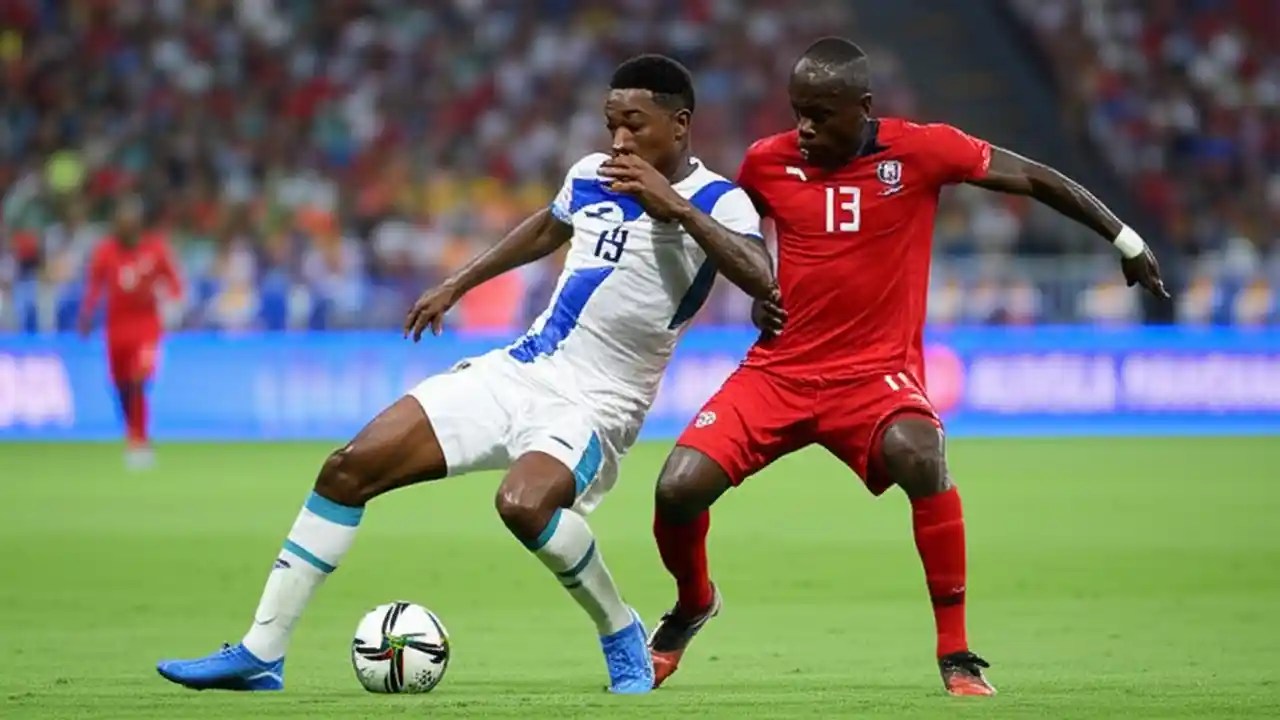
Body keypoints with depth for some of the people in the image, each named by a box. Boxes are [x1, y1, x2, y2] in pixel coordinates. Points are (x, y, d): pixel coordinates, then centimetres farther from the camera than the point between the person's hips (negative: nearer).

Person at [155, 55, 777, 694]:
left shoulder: (717, 202, -11)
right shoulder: (590, 176, 8)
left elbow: (762, 281, -30)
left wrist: (678, 207, -33)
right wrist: (457, 285, 32)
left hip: (593, 404, -7)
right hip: (517, 371, 7)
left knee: (523, 502, -38)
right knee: (349, 468, -3)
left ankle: (623, 640, -11)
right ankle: (260, 654, 2)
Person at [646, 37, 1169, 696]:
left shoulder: (919, 150, -10)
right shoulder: (767, 162, -2)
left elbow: (1035, 180, -1)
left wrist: (1127, 242, 3)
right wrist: (756, 291, 3)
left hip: (876, 371, -3)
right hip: (778, 368, 3)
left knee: (919, 456, -35)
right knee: (677, 489, -13)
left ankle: (956, 654, -21)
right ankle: (693, 605, 24)